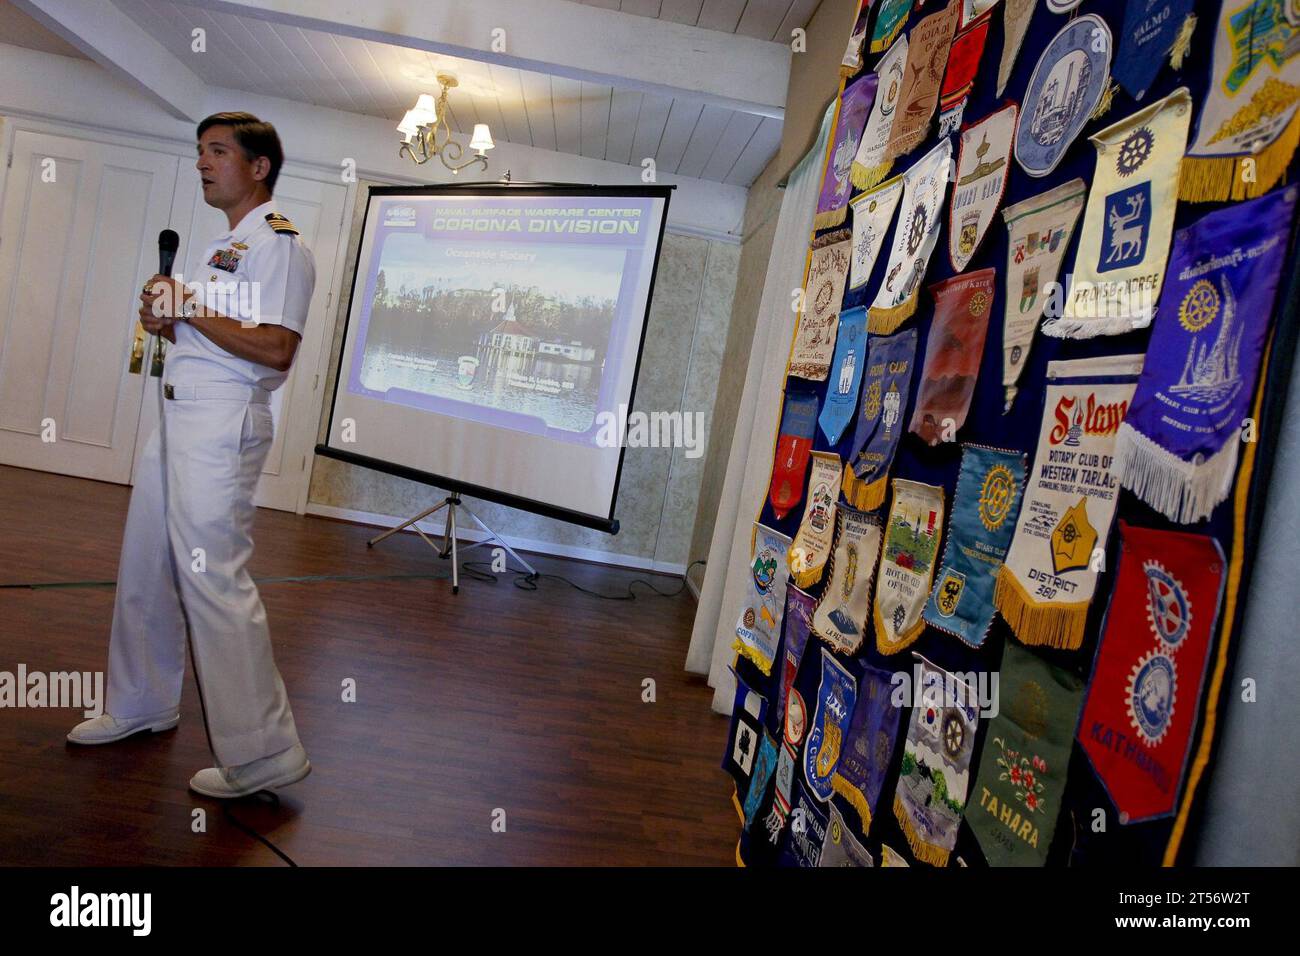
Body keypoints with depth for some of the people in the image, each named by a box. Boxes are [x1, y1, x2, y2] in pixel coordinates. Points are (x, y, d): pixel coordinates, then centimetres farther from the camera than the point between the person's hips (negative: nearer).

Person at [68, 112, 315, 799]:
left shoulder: (278, 243, -10)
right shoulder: (223, 246, 22)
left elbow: (276, 350, -21)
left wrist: (190, 311, -14)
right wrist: (167, 319, 8)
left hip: (222, 421, -10)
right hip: (179, 413, 10)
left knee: (211, 575, -11)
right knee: (145, 563, 16)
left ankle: (263, 754, -2)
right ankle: (141, 706, 34)